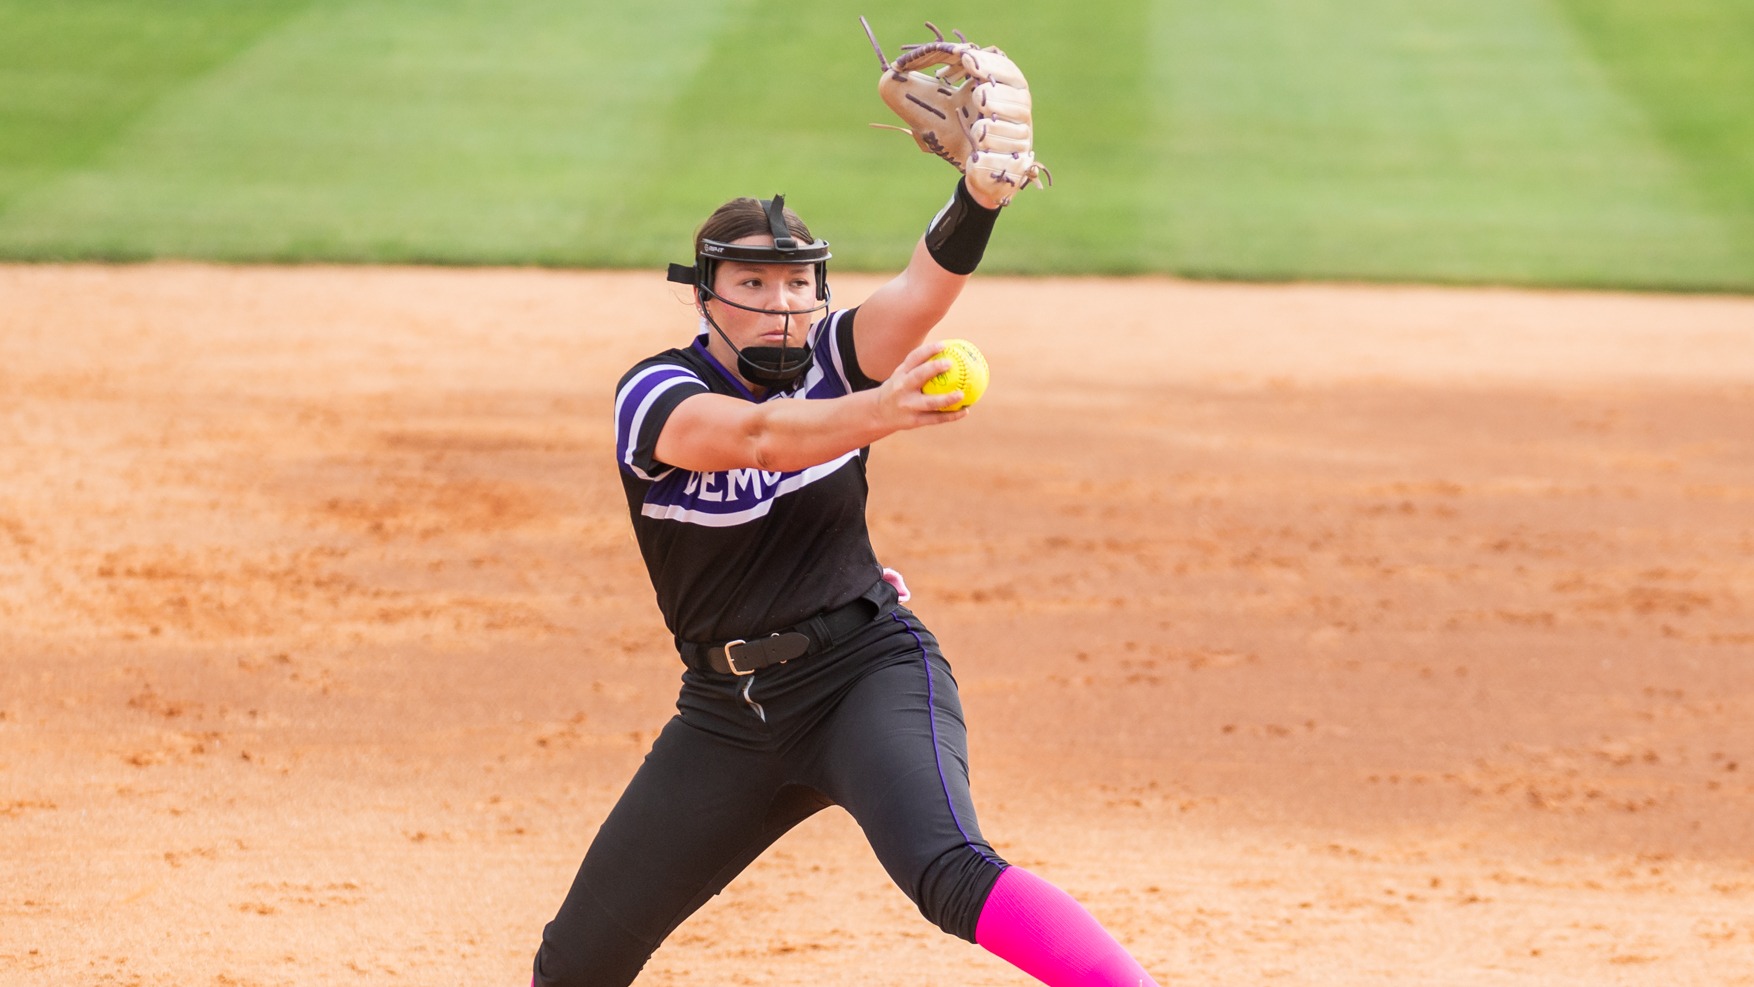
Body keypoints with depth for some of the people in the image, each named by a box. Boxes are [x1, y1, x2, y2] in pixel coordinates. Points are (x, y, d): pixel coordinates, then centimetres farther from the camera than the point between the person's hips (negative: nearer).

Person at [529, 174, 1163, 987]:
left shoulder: (830, 360, -5)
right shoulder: (654, 394, -11)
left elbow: (923, 289, -25)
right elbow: (759, 436, -32)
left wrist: (980, 193, -46)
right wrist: (879, 411, -51)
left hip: (872, 674, -2)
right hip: (729, 708, 2)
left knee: (948, 873, -31)